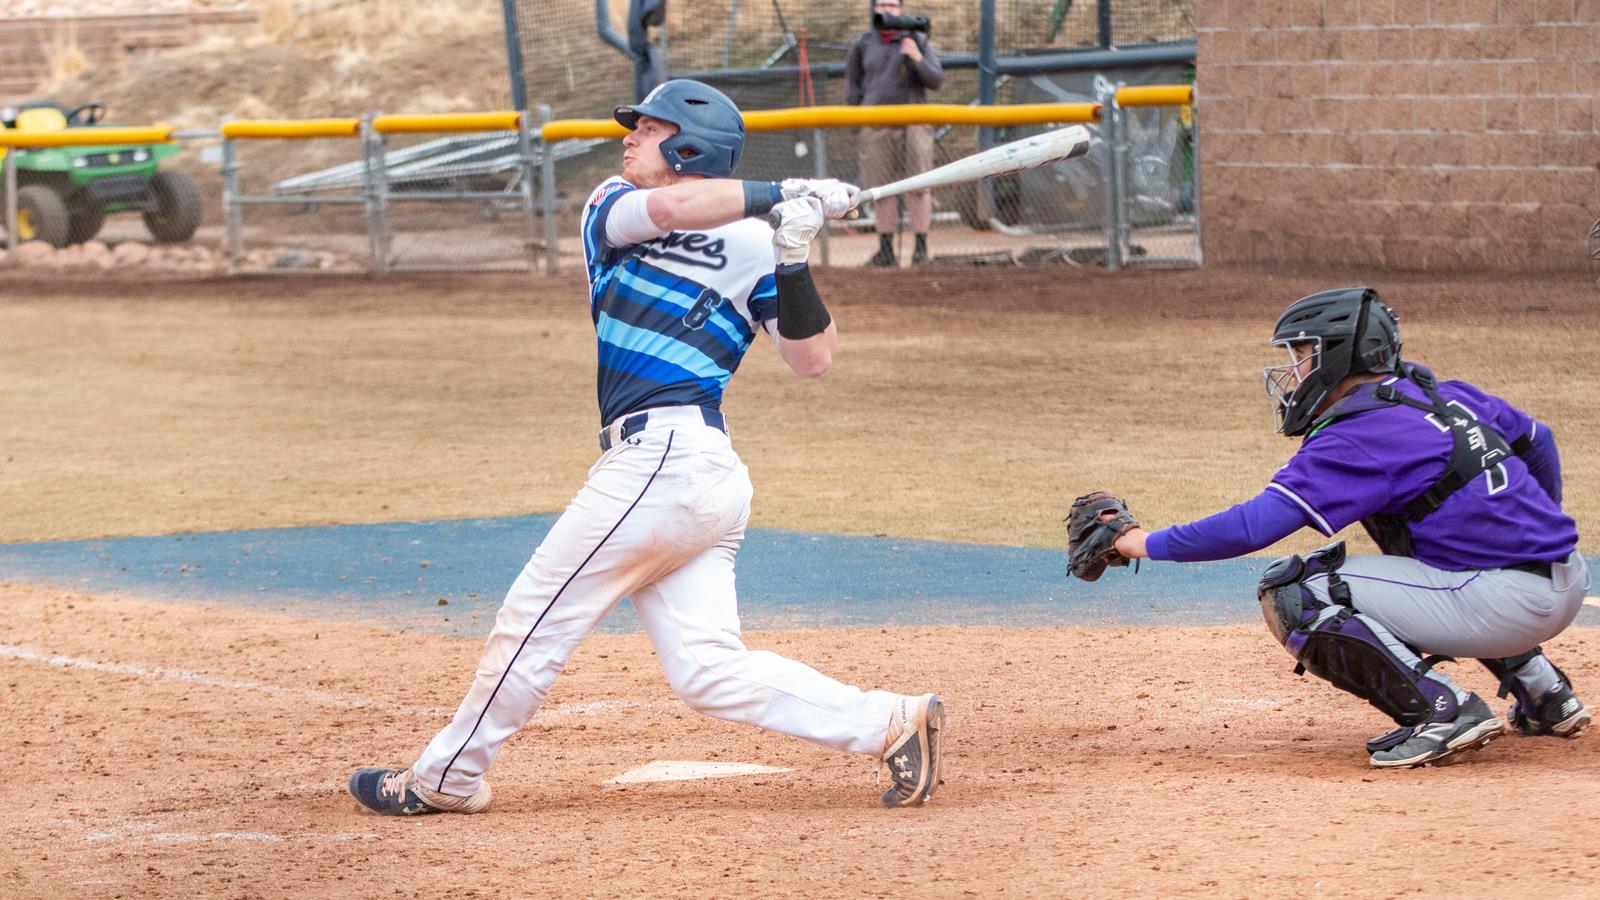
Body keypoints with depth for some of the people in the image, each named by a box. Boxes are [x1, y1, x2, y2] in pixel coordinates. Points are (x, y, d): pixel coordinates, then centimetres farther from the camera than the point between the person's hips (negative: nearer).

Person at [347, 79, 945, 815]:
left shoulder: (753, 243, 2)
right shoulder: (612, 210, 19)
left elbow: (812, 359, -3)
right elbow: (663, 208, -5)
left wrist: (792, 262, -14)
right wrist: (780, 197, -8)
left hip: (666, 457, -6)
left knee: (535, 617, 0)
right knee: (710, 671, 1)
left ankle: (447, 777, 13)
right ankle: (890, 723, 4)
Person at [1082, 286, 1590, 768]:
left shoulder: (1360, 437, -11)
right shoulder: (1447, 395, 15)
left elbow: (1254, 526, -17)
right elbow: (1538, 440, 30)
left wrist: (1150, 544, -6)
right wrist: (1542, 529, 46)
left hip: (1510, 604, -9)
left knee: (1290, 595, -10)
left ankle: (1440, 711, -14)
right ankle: (1542, 691, 29)